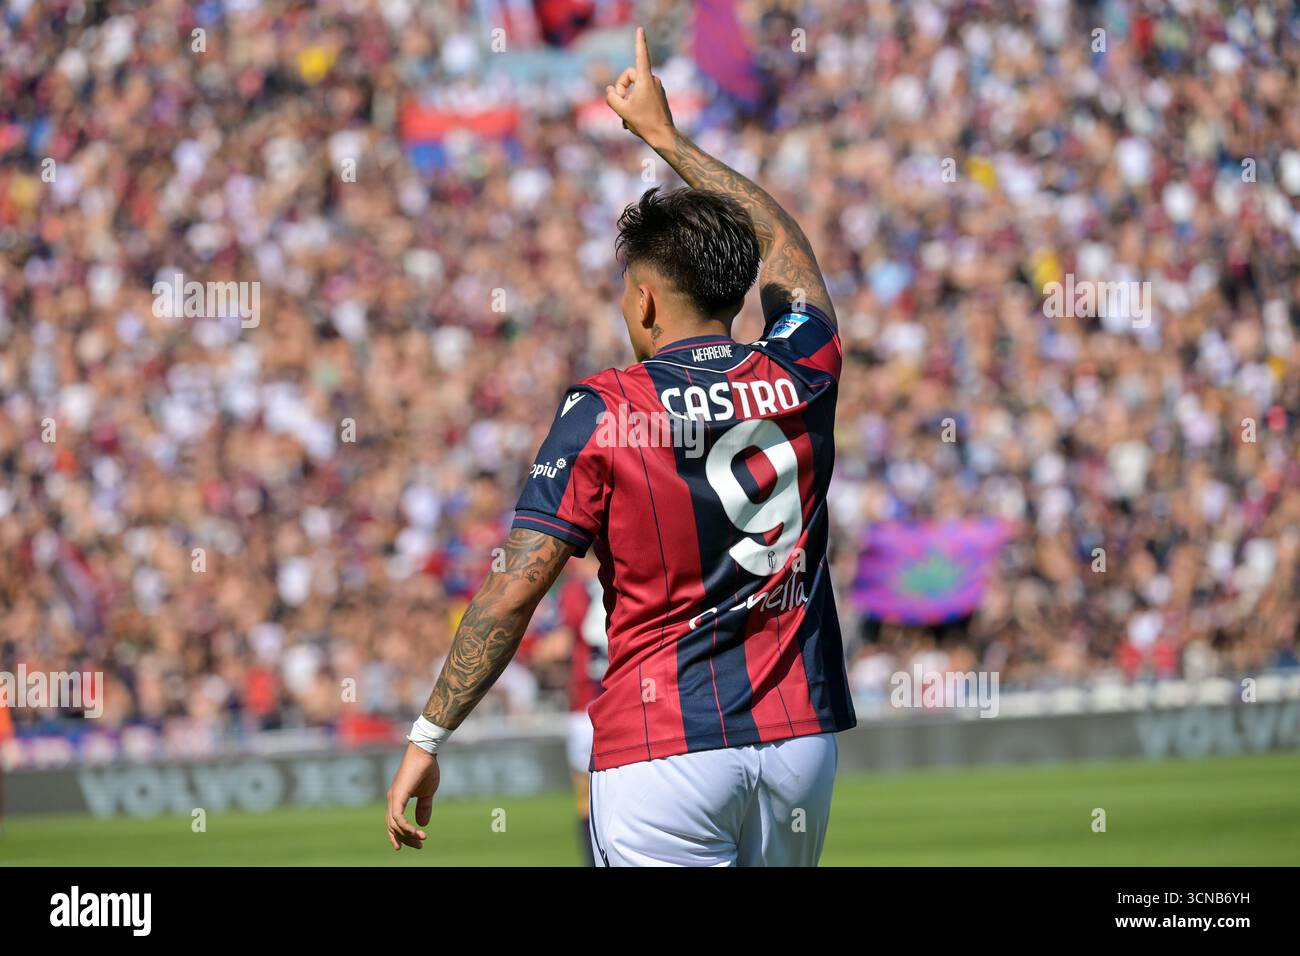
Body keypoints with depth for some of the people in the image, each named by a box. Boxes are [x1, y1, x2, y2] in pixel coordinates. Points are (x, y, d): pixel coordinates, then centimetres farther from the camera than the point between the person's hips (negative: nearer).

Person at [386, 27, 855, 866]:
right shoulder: (800, 380, 6)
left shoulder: (604, 412, -6)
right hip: (798, 737, 5)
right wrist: (664, 135, 39)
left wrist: (428, 739, -6)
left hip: (662, 750, -5)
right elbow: (784, 244, 28)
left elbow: (513, 593, -11)